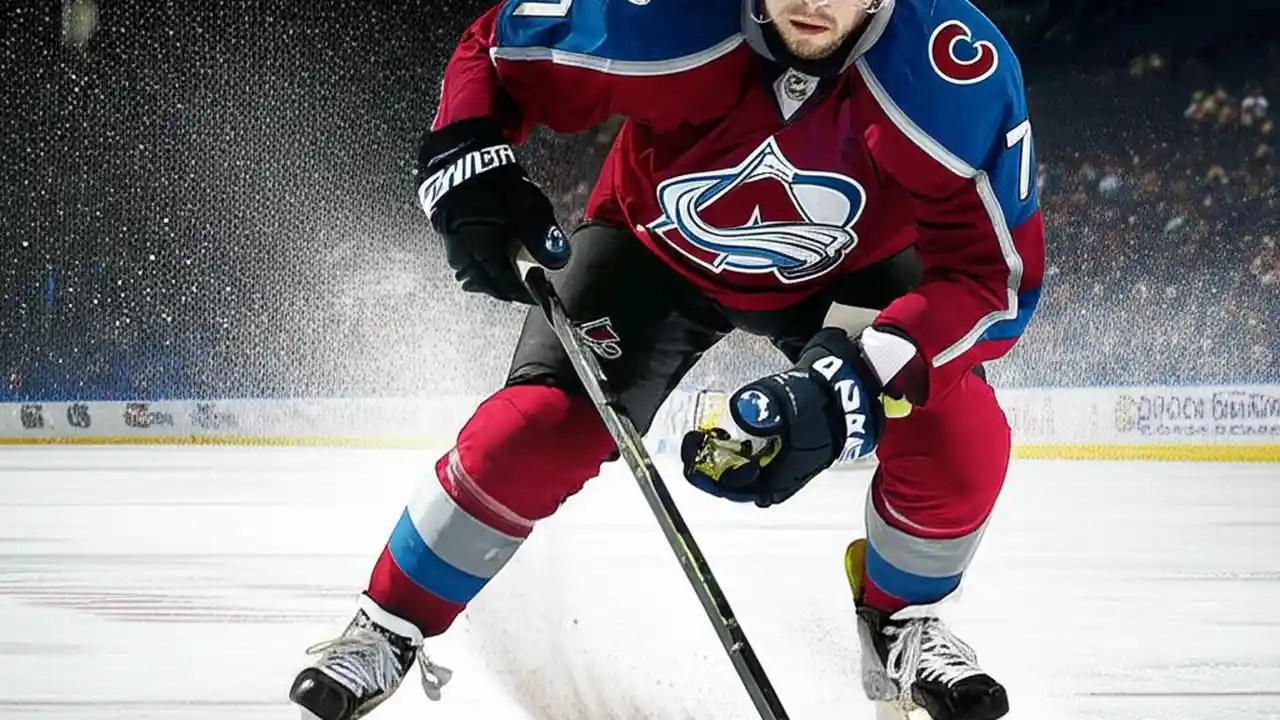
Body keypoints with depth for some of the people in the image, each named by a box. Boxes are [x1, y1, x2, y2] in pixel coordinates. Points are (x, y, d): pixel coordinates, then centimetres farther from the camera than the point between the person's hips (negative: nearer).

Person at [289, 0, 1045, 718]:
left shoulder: (959, 72, -38)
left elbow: (995, 272, -33)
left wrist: (857, 381, -46)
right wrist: (467, 167, -35)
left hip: (851, 262, 0)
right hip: (659, 244, 0)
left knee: (961, 439, -20)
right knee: (539, 427, -17)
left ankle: (898, 622, 10)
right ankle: (392, 629, 6)